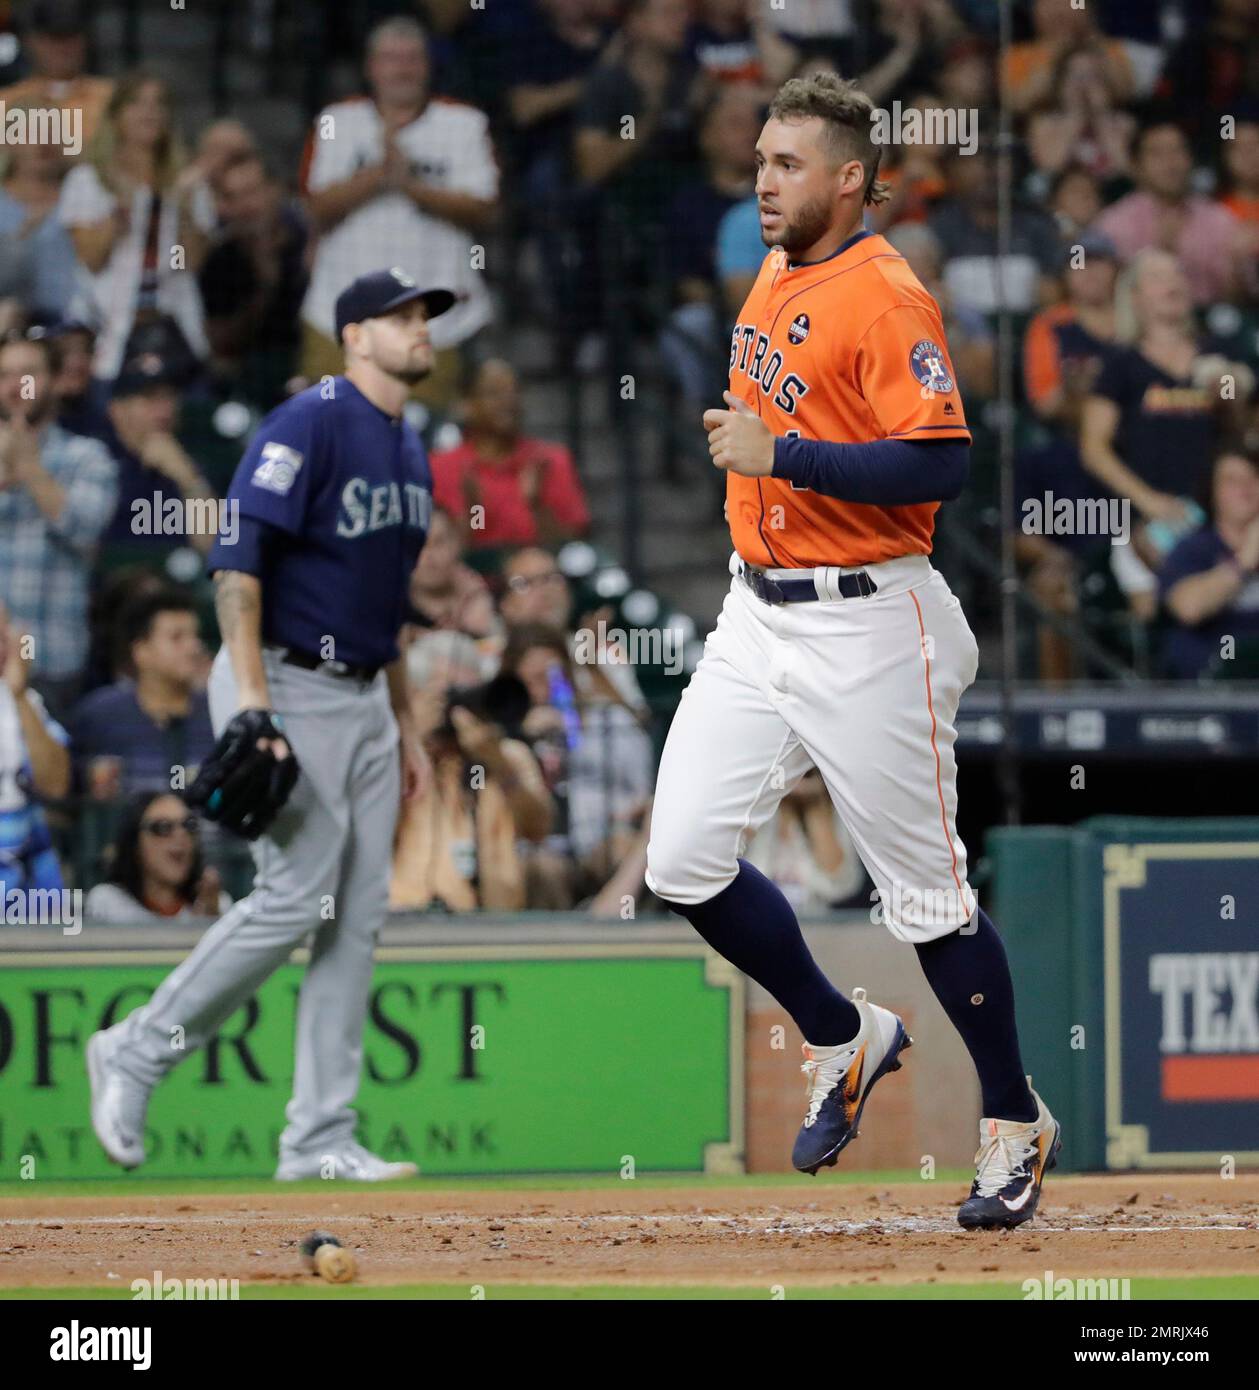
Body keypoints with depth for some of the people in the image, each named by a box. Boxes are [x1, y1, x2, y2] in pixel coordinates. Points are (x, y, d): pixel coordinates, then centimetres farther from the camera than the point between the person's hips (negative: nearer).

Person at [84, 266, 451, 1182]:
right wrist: (251, 706, -26)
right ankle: (135, 1056, 2)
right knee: (298, 896, -13)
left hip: (363, 699, 9)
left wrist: (405, 725, 21)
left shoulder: (411, 453, 15)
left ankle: (321, 1139, 5)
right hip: (287, 686, -9)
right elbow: (238, 559, -20)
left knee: (360, 915, 3)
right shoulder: (311, 423, -13)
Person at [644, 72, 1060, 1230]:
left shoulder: (886, 298, -15)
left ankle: (1016, 1124, 17)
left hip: (867, 628, -8)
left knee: (927, 895, 0)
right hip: (759, 615, 8)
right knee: (683, 862, -1)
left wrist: (782, 455, -26)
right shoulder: (773, 284, 12)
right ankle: (844, 1040, 20)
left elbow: (941, 464, -24)